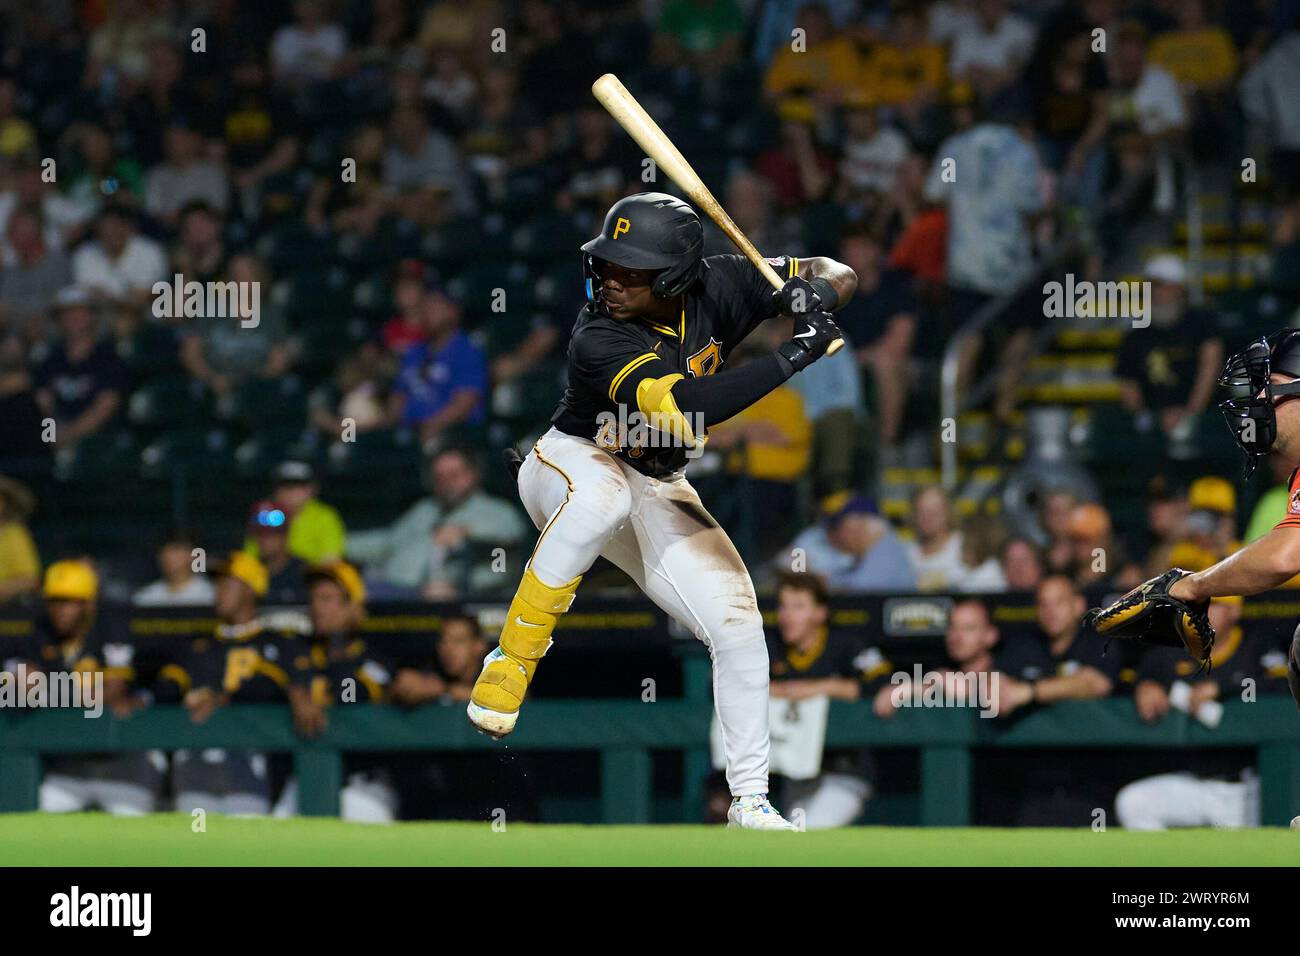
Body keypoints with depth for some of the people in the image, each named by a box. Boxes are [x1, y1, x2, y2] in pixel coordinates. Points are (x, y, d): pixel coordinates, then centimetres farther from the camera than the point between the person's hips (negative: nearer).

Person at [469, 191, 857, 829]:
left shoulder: (714, 289, -15)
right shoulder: (600, 340, -31)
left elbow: (839, 276, -5)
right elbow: (682, 408, -45)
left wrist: (816, 286, -29)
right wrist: (794, 356, -43)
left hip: (659, 494, 5)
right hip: (569, 464, -5)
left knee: (738, 626, -6)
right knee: (603, 492, -41)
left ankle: (750, 801, 9)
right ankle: (511, 661, -29)